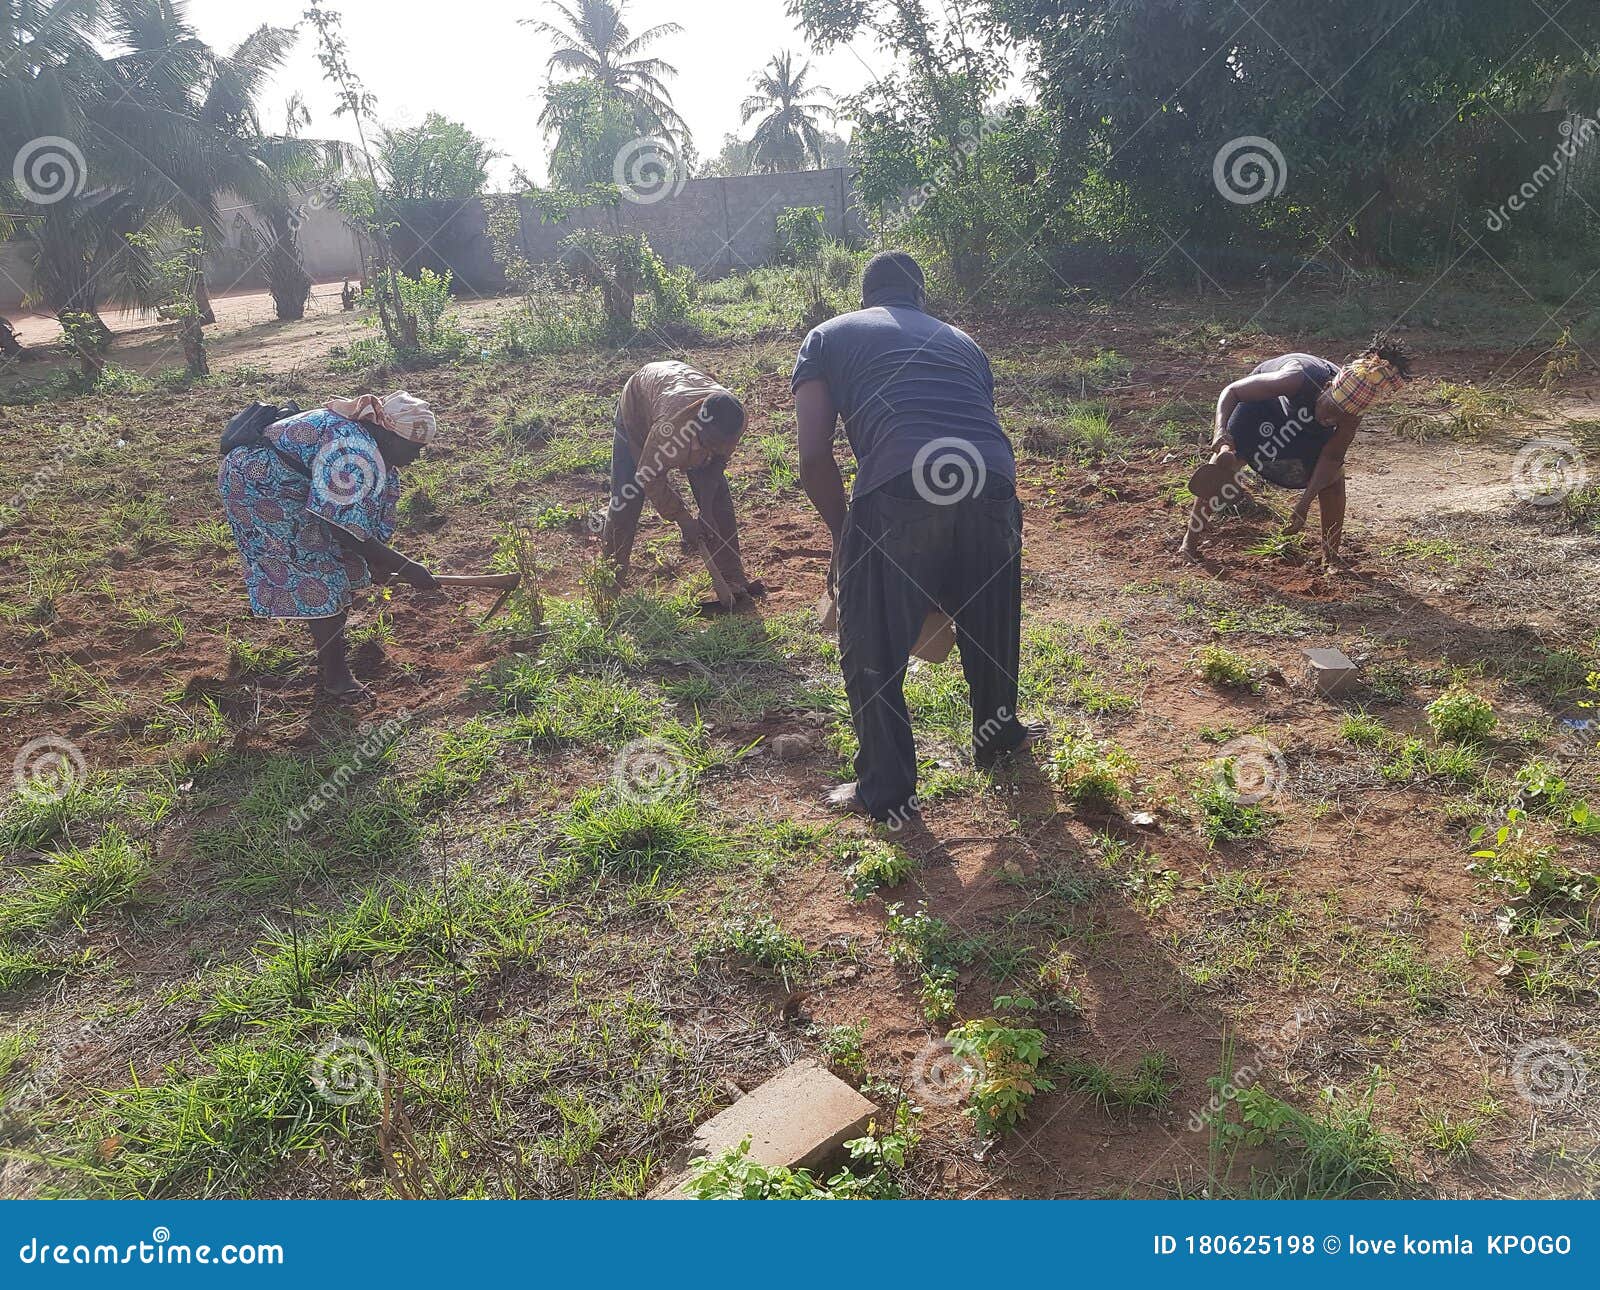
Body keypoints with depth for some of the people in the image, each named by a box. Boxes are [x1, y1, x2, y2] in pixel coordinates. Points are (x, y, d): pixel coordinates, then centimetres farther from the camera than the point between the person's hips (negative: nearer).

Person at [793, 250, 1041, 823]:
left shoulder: (828, 336, 22)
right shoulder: (960, 340, 32)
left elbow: (813, 457, 10)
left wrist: (843, 534, 23)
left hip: (898, 491, -4)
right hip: (994, 486, 5)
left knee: (873, 653, 14)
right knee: (991, 621, 29)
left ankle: (886, 791, 25)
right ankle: (998, 732, 51)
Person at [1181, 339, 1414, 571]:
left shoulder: (1352, 414, -31)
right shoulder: (1298, 378, -45)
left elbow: (1331, 457, -20)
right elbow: (1232, 391, -41)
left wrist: (1304, 505, -29)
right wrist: (1221, 431, -59)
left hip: (1307, 422, 3)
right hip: (1263, 401, -3)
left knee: (1333, 474, -8)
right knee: (1225, 458, -20)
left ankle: (1331, 555, 9)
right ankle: (1190, 541, -9)